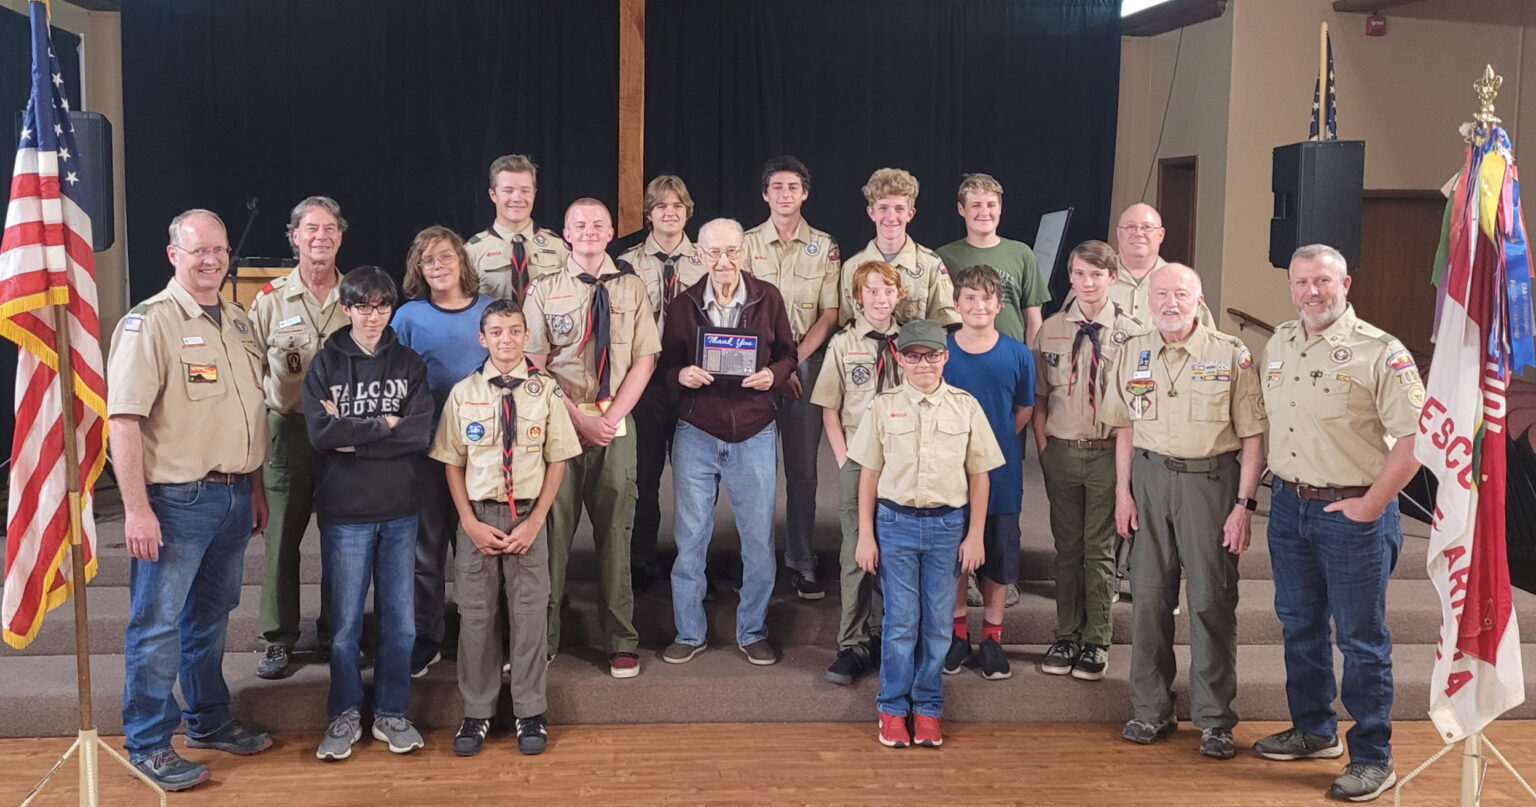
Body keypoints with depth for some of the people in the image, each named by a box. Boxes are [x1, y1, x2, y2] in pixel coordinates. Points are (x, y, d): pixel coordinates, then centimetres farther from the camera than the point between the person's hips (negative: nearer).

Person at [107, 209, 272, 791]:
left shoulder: (238, 321, 12)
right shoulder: (150, 322, -11)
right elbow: (123, 419, -17)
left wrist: (255, 486, 18)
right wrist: (136, 509, -21)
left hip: (232, 497, 7)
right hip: (175, 499, -7)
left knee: (211, 616, 18)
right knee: (157, 623, 1)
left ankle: (209, 721, 32)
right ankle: (148, 743, 12)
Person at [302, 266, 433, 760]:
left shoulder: (409, 364, 6)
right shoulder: (325, 365, 1)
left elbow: (420, 433, -8)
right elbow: (321, 432, -13)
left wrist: (353, 434, -12)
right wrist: (384, 427, -10)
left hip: (399, 511, 2)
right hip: (344, 512, -2)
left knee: (400, 621, 7)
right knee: (346, 621, 5)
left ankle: (391, 713, 21)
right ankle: (344, 716, 19)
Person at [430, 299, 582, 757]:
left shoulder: (544, 391, -1)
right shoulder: (464, 393, 1)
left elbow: (558, 460, 1)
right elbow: (452, 463, 3)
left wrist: (534, 522, -6)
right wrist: (471, 524, -6)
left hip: (527, 517, 0)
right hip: (477, 517, 1)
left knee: (529, 615, 5)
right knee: (475, 615, 6)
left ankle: (529, 713, 19)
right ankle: (477, 713, 20)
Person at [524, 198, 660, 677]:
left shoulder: (632, 289, 6)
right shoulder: (543, 291, 4)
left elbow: (644, 360, 2)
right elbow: (536, 366, -1)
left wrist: (611, 417, -9)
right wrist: (578, 418, -10)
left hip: (616, 426, 1)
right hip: (558, 424, -1)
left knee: (615, 532, 5)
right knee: (553, 529, 2)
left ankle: (621, 642, 14)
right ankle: (543, 638, 13)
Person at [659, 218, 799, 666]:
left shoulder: (767, 298, 1)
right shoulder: (683, 305, 2)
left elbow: (787, 355, 8)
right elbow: (667, 365, 7)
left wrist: (772, 374, -13)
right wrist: (681, 375, -15)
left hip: (755, 433, 0)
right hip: (696, 433, 0)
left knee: (759, 537, 4)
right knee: (690, 536, 5)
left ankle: (753, 632, 21)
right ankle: (688, 633, 20)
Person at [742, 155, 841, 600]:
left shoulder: (824, 247, 6)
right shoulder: (747, 244, 5)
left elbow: (830, 315, 2)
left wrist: (794, 359, -9)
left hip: (806, 363, 0)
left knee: (803, 467, 2)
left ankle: (802, 563, 9)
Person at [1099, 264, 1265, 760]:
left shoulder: (1231, 355, -5)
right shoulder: (1133, 353, 7)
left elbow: (1252, 436, -4)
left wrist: (1243, 504, -9)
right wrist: (1122, 491, 7)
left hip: (1211, 480, -3)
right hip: (1150, 477, 3)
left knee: (1211, 598, 0)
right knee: (1149, 594, 7)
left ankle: (1214, 718, 12)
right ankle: (1151, 709, 19)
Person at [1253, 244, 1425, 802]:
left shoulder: (1381, 353, -13)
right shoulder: (1278, 344, 8)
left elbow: (1414, 436, -16)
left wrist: (1370, 504, -16)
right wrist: (1278, 483, 12)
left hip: (1352, 512, -7)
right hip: (1289, 506, 7)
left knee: (1361, 639, 2)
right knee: (1299, 626, 17)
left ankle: (1372, 759, 14)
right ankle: (1313, 731, 34)